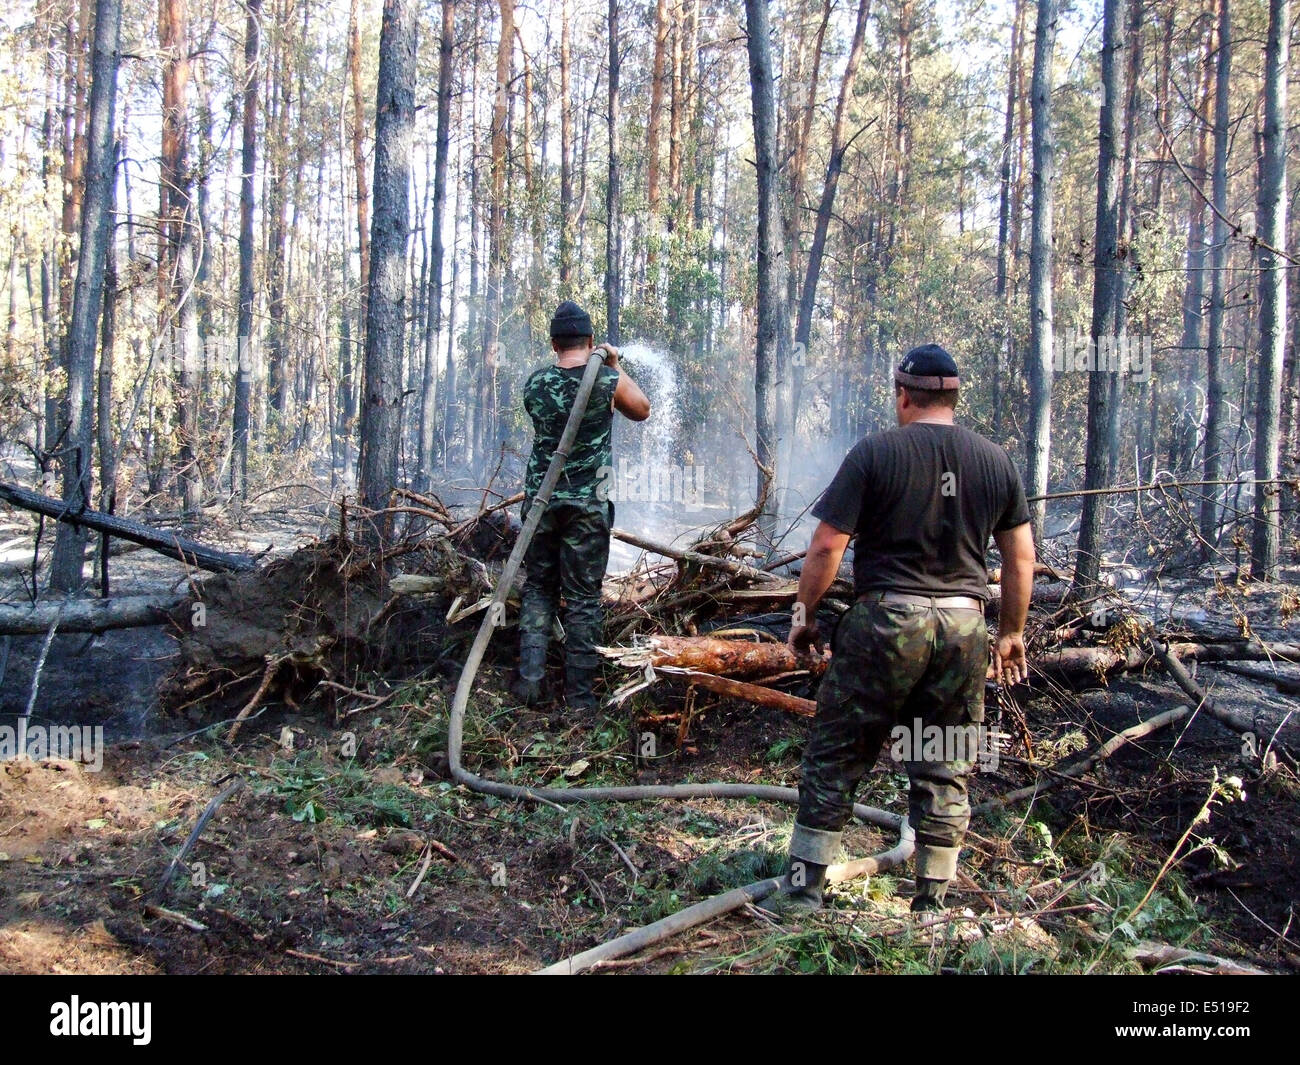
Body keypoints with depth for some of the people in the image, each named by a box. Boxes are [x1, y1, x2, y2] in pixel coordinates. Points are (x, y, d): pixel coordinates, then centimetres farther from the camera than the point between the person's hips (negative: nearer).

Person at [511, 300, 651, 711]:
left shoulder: (535, 382, 0)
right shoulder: (610, 380, -7)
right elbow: (642, 410, 13)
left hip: (540, 499, 2)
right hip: (587, 504, -2)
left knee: (538, 588, 16)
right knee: (583, 597, 4)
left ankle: (529, 677, 5)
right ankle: (580, 696, 7)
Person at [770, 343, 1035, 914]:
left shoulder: (874, 453, -6)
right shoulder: (996, 460, 8)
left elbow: (827, 547, -9)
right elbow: (1020, 558, 11)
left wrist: (804, 612, 4)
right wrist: (1012, 633, 21)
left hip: (886, 622, -4)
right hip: (963, 628, 4)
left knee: (834, 758, 7)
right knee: (945, 772, 12)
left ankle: (804, 889, 12)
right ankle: (932, 900, 20)